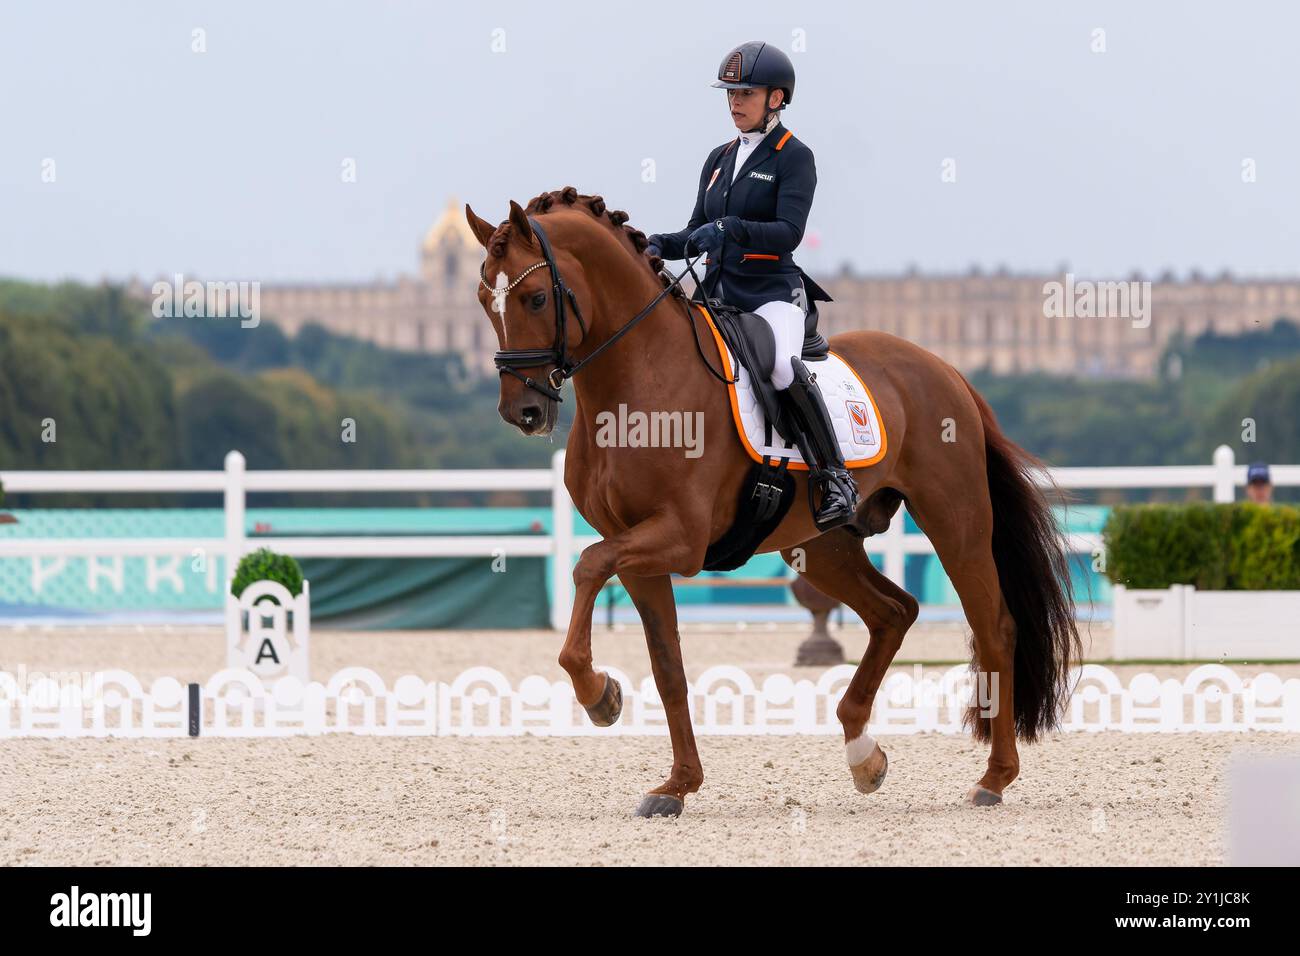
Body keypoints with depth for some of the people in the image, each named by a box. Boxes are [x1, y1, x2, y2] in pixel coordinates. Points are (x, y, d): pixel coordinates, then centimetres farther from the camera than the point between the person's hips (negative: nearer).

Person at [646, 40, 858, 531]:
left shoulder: (794, 158, -3)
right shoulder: (719, 159, 17)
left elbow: (789, 232, -17)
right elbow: (699, 233, 21)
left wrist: (729, 229, -32)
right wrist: (662, 246, -1)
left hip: (772, 290, -7)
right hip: (718, 288, 7)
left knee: (785, 369, -34)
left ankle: (835, 477, -25)